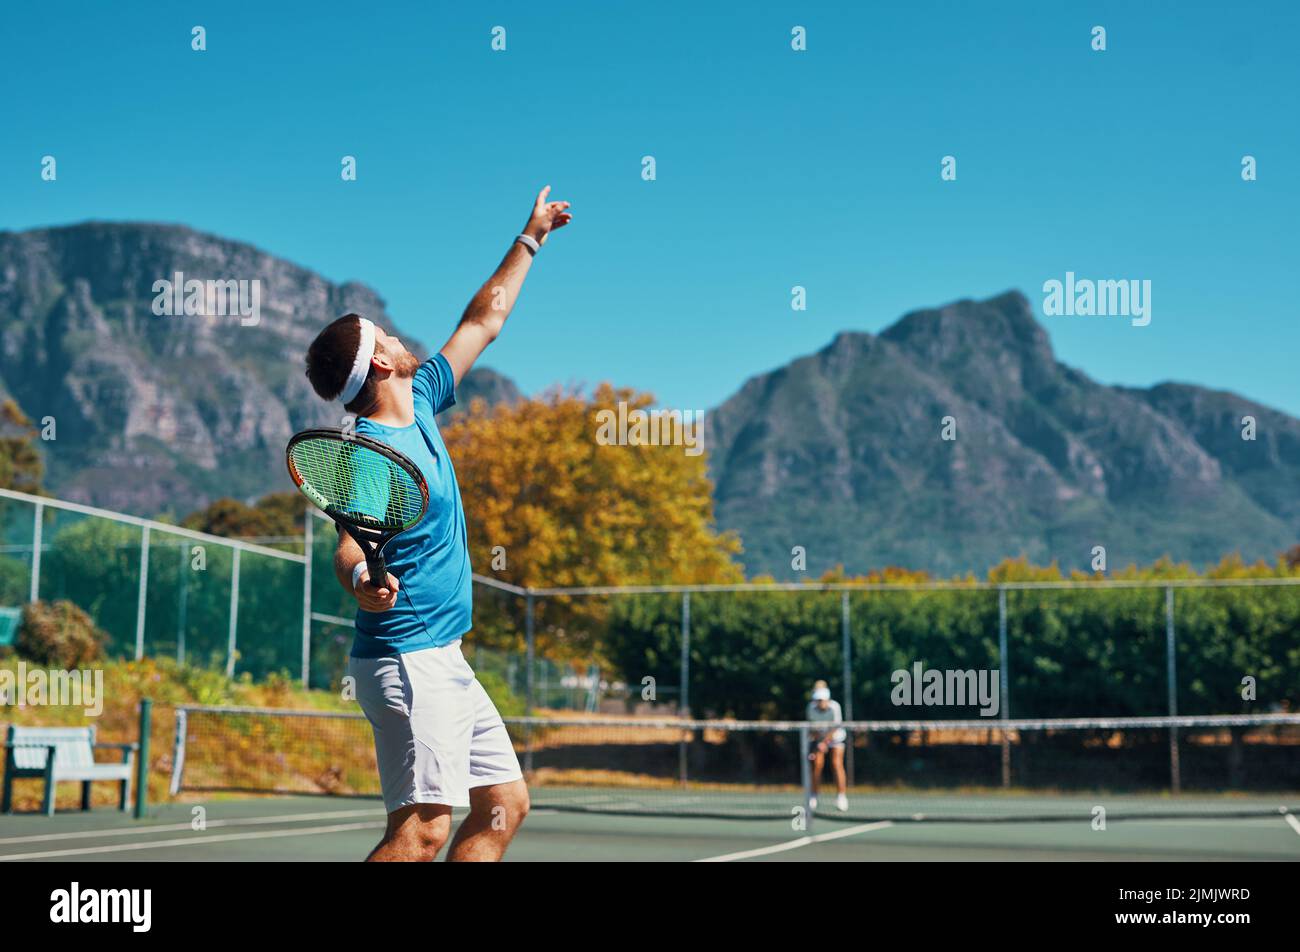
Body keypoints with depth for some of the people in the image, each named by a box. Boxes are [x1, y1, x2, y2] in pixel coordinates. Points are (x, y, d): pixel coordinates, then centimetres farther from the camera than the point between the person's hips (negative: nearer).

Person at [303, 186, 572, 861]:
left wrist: (529, 240, 28)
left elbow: (484, 321, 21)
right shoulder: (372, 451, -17)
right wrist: (362, 580, -52)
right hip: (408, 659, -10)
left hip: (441, 660, 10)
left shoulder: (418, 405, 10)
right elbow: (350, 545, -30)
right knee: (420, 831, -14)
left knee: (504, 805, 11)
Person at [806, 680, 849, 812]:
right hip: (820, 737, 2)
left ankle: (841, 795, -16)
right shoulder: (811, 707, -20)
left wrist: (825, 742, -33)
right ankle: (813, 796, 2)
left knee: (837, 764, -16)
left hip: (835, 736, -2)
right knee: (817, 764, -9)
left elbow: (835, 728, -27)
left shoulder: (834, 707, -28)